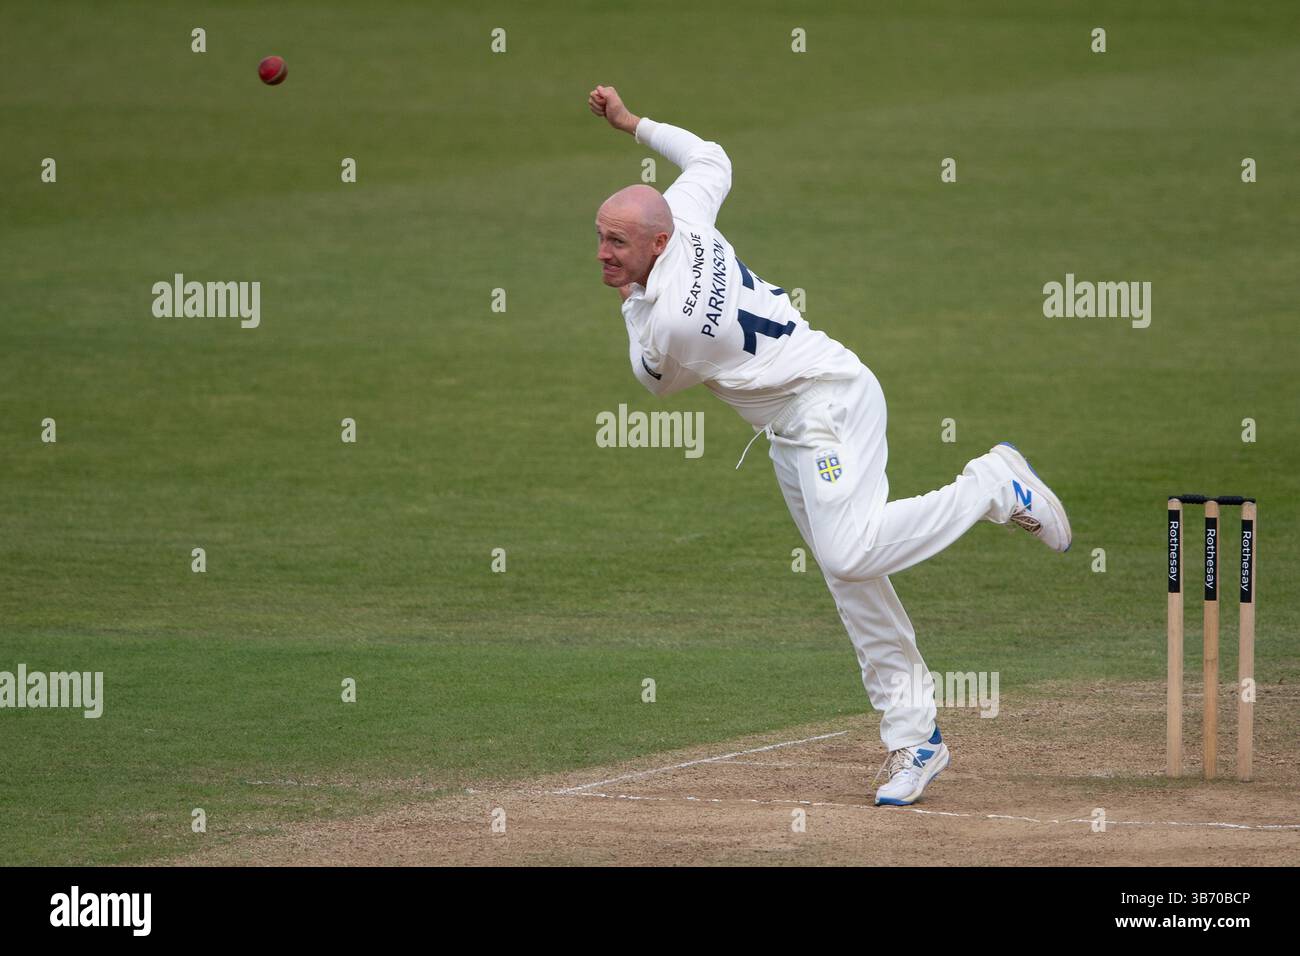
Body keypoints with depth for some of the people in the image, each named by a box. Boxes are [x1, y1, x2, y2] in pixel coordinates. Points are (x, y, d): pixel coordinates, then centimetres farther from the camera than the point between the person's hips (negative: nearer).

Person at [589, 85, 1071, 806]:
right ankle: (912, 734, 4)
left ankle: (994, 486, -6)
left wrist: (631, 304, 10)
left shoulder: (668, 321, -26)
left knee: (851, 555, -28)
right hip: (792, 435, 10)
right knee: (851, 581, 5)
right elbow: (712, 159, 20)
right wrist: (634, 124, 23)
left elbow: (657, 379, -2)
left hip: (831, 402, -10)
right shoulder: (681, 217, -3)